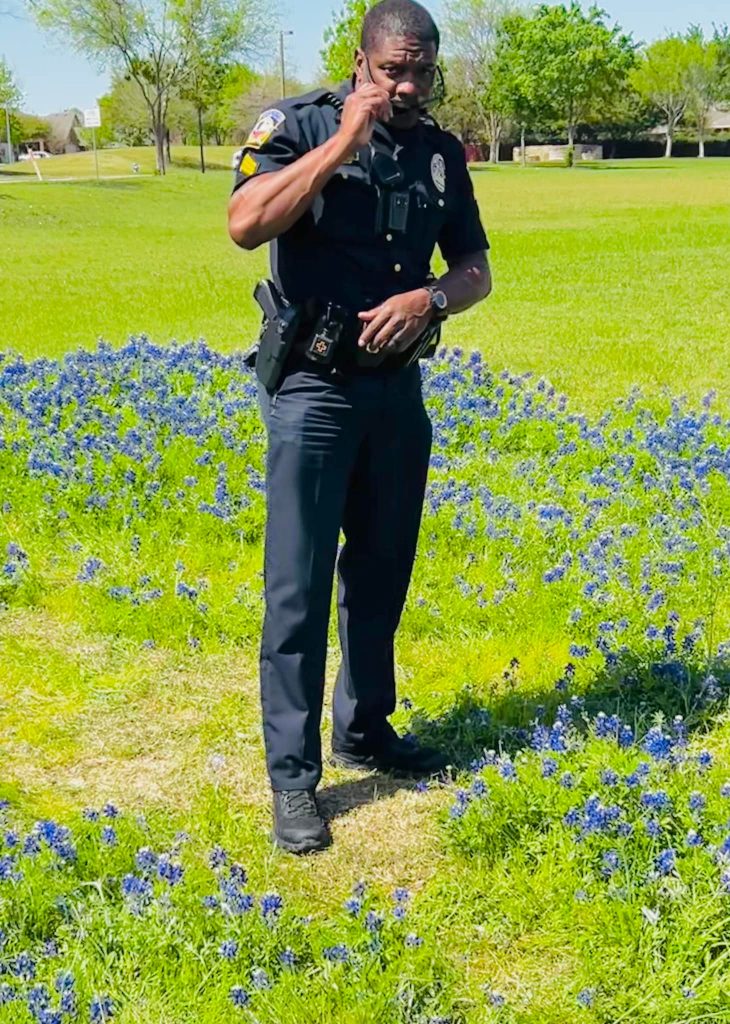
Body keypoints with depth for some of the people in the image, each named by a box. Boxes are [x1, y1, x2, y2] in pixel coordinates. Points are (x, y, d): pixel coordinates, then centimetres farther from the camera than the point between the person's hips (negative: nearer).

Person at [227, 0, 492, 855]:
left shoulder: (442, 153, 6)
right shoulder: (298, 126, -8)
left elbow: (476, 271, 10)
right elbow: (245, 225, -25)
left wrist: (429, 298, -12)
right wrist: (342, 143, -24)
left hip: (397, 387, 5)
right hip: (313, 389, -5)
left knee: (382, 570, 14)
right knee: (298, 588, -3)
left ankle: (364, 729, 32)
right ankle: (293, 778, 5)